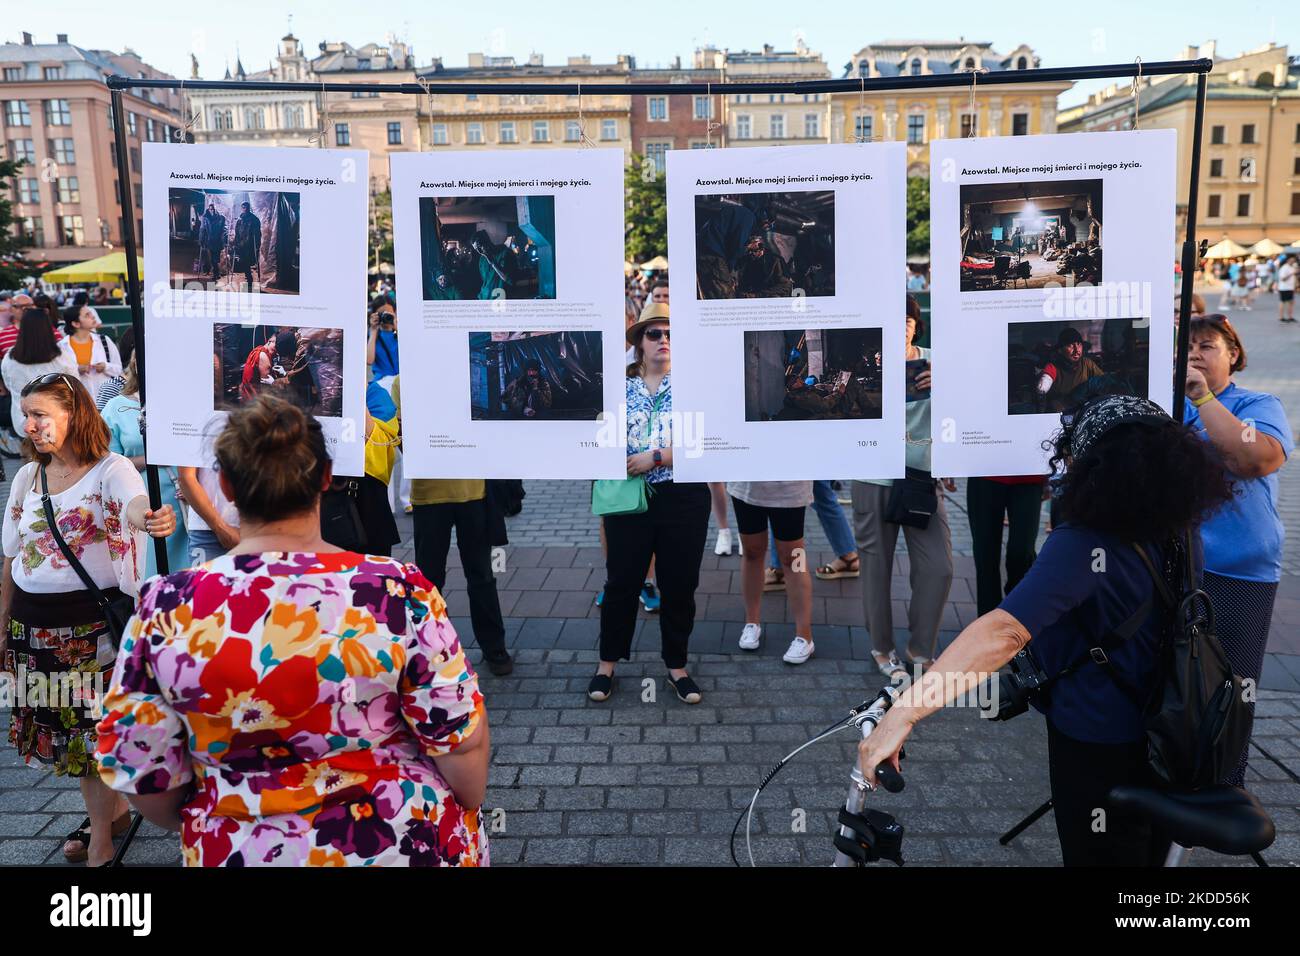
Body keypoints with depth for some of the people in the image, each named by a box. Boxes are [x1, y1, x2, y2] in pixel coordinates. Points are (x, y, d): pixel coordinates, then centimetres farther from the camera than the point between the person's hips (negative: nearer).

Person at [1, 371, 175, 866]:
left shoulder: (111, 469, -11)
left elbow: (135, 507, -33)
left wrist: (151, 519, -57)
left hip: (95, 618, -6)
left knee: (97, 720, 2)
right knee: (63, 723, 14)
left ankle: (100, 825, 19)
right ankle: (106, 809, 33)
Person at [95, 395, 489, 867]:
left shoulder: (165, 609, -15)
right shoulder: (397, 591, -20)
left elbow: (137, 770, -6)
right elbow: (460, 740, -14)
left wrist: (200, 826, 13)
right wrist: (467, 817, 5)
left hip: (244, 850, 2)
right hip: (407, 841, -1)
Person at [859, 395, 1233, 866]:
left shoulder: (1084, 545, -31)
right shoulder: (1176, 532, -7)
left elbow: (1002, 632, -44)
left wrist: (903, 713, -47)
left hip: (1097, 743, -7)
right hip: (1162, 735, 7)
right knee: (1146, 851, 27)